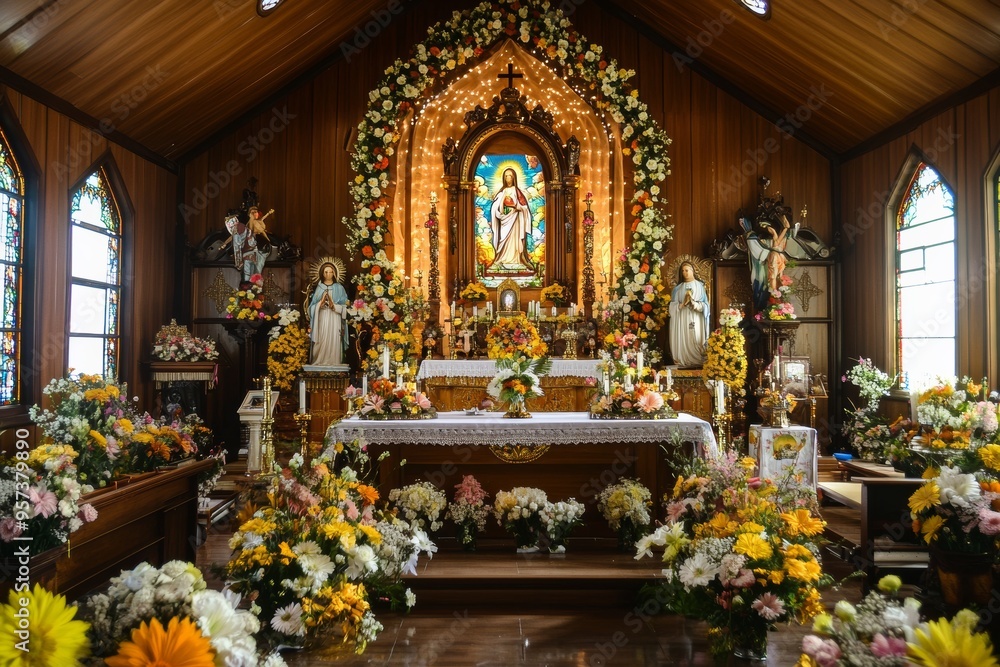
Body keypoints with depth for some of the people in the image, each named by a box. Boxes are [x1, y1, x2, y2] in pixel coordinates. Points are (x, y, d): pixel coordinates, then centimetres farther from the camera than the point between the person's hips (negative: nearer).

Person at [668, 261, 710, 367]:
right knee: (683, 341, -3)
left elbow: (705, 305, -1)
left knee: (696, 340, -6)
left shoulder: (700, 286, 5)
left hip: (696, 320, -2)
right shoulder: (679, 287, 11)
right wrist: (682, 304, -13)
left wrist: (694, 303, -16)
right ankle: (683, 362, -1)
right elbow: (673, 306, 4)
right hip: (682, 320, 2)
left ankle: (698, 362, -2)